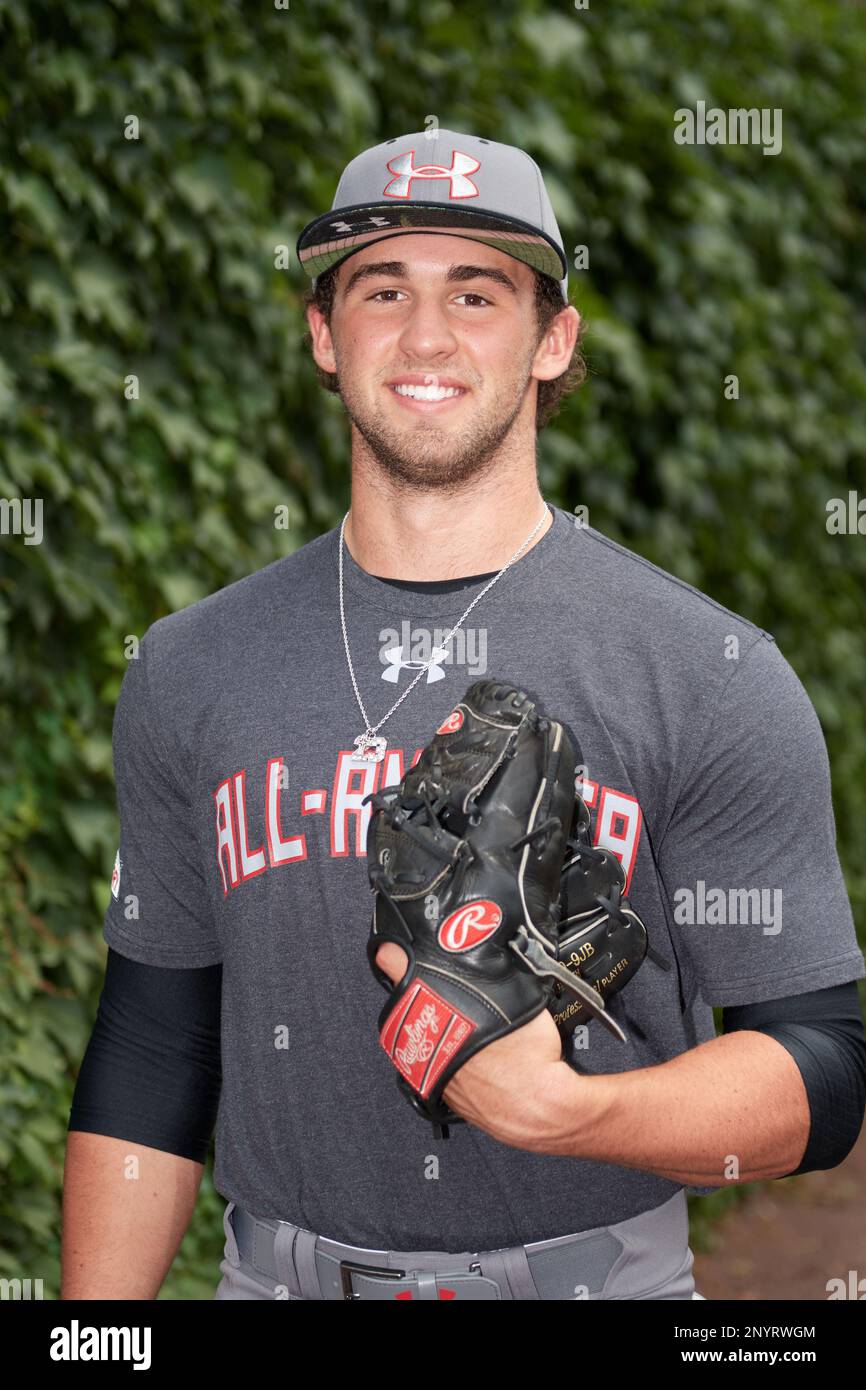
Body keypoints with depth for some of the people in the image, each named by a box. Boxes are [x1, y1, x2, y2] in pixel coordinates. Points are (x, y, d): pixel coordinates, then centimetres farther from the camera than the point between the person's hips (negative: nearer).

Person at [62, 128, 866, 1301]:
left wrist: (562, 1111, -27)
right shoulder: (193, 670, 4)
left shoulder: (713, 676, -7)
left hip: (602, 1275, -2)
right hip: (279, 1276, 3)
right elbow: (151, 1051, 8)